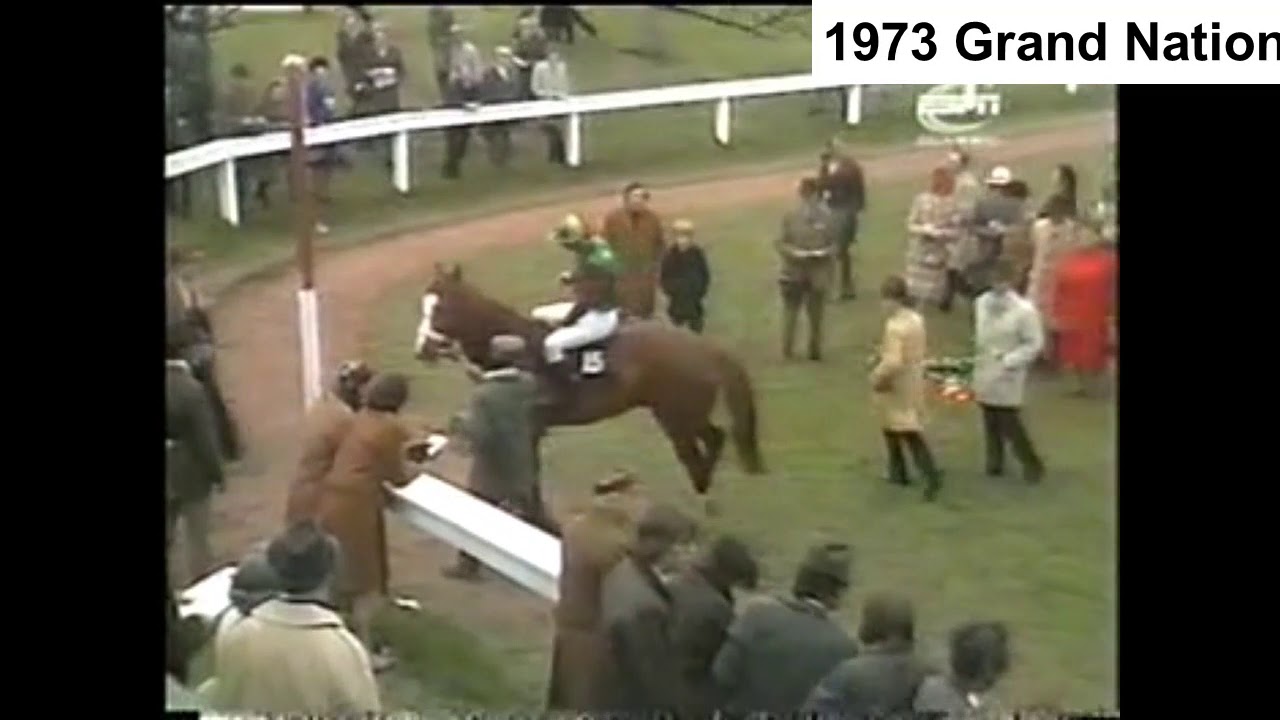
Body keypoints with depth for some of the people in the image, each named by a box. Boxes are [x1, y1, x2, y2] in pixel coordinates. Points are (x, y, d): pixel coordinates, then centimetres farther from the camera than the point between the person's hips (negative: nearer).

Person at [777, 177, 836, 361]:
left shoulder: (826, 217, -5)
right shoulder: (790, 217, -5)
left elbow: (834, 243, 3)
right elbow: (780, 243, -1)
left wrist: (824, 252, -16)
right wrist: (794, 252, -18)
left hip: (818, 273, 0)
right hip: (794, 272, 0)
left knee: (816, 314, 8)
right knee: (790, 311, 5)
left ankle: (815, 350, 19)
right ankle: (786, 351, 13)